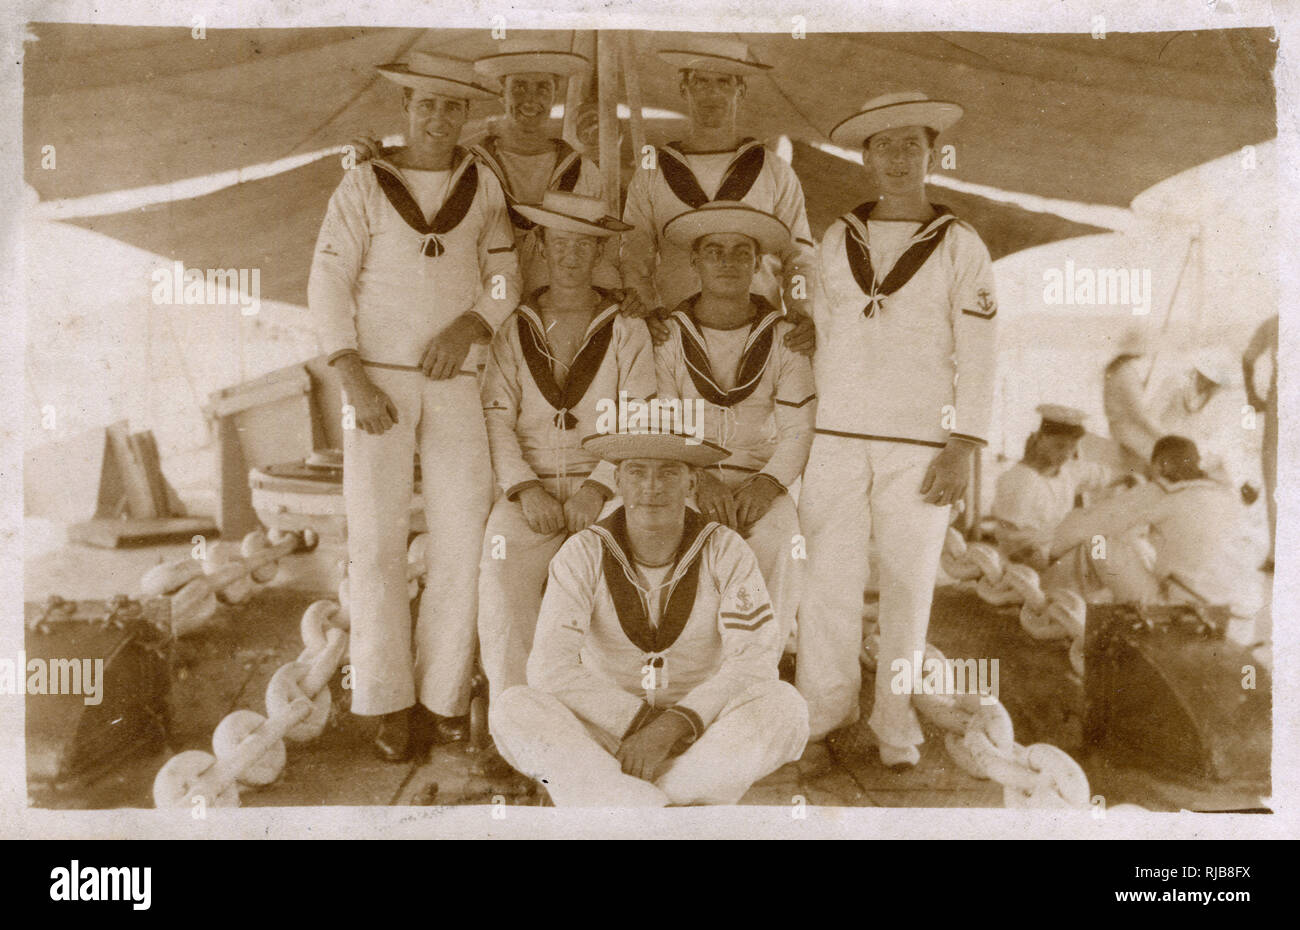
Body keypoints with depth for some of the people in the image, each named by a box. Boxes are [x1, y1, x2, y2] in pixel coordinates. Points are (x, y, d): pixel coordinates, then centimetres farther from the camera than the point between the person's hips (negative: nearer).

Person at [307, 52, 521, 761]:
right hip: (377, 381, -2)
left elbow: (505, 280, 9)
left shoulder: (481, 186, 9)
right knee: (377, 542, -6)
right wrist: (355, 383, -15)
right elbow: (328, 289, -2)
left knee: (464, 538, -4)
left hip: (455, 384, 2)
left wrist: (468, 326, -13)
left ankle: (442, 697, 9)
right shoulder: (363, 186, 2)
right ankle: (389, 704, 6)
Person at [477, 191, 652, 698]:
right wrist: (525, 488, -12)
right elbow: (496, 419, 5)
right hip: (527, 489, 1)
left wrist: (598, 487, -15)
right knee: (502, 574, -28)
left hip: (603, 487, -1)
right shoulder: (513, 330, 14)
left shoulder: (627, 330, 11)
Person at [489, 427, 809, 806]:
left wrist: (670, 727, -27)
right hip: (601, 737, 0)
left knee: (785, 707, -29)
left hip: (705, 739, 0)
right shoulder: (583, 554, -10)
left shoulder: (726, 552, -9)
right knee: (513, 711, -27)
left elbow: (755, 663, -18)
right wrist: (641, 721, -22)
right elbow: (550, 668, -18)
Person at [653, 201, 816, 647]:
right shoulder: (666, 339, 4)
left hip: (762, 485, 1)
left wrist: (766, 483, -20)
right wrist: (699, 480, -21)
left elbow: (797, 431, 0)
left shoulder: (783, 340, 7)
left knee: (776, 536, -31)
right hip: (683, 486, 0)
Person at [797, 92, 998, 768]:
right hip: (835, 438, 2)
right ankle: (826, 716, 15)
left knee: (909, 587, 4)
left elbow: (977, 357, -1)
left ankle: (896, 727, 19)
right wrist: (802, 432, 11)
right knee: (826, 583, 0)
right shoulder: (837, 241, 10)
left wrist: (962, 450, -9)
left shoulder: (961, 247, 3)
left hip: (918, 446, -2)